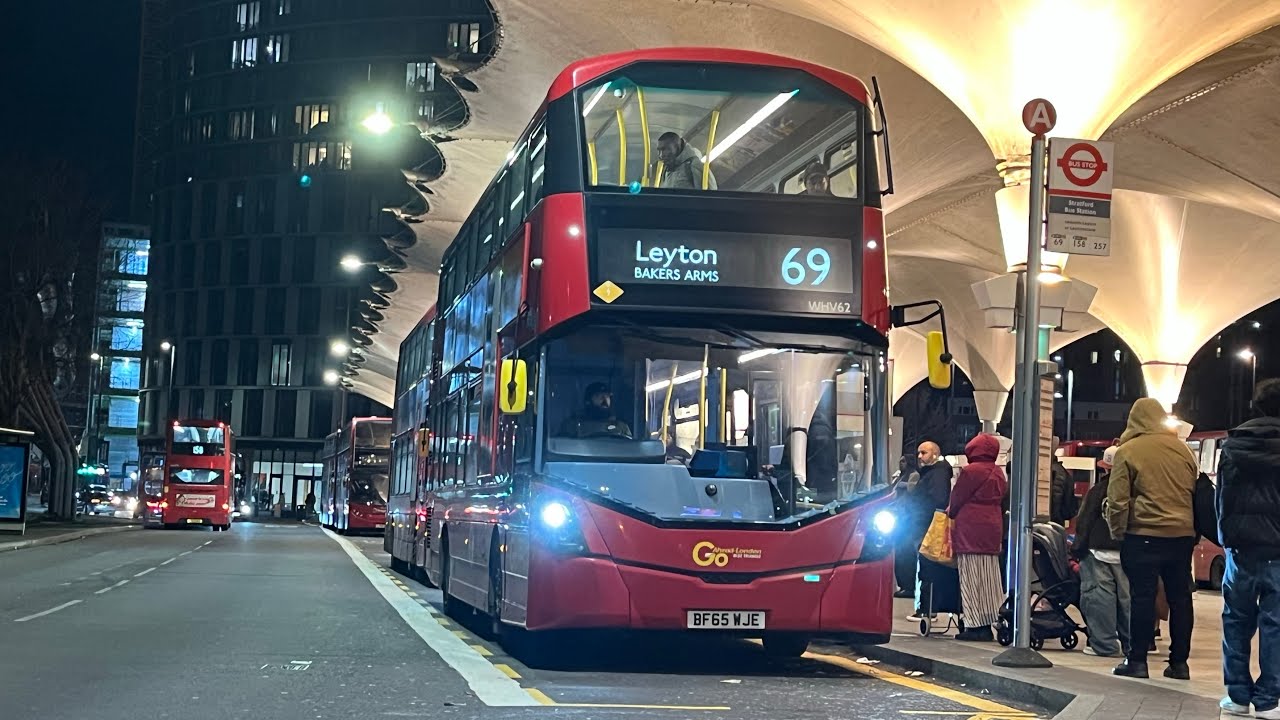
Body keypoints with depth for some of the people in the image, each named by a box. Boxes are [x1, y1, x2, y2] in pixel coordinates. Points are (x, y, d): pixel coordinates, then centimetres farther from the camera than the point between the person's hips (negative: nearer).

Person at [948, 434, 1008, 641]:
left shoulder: (971, 471, -11)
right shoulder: (998, 473, 11)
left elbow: (957, 499, -5)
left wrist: (951, 512, 17)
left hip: (971, 530, -7)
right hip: (993, 528, 7)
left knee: (971, 579, -5)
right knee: (988, 578, 9)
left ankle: (975, 626, -8)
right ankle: (987, 626, 10)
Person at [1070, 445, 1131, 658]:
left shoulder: (1097, 491, -8)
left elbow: (1084, 522, -7)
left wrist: (1077, 548, 0)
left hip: (1100, 552, -5)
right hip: (1127, 552, 5)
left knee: (1100, 596, -2)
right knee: (1127, 597, 9)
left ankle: (1104, 643, -5)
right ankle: (1130, 643, 13)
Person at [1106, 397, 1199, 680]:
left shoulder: (1127, 451, -5)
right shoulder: (1183, 449, 9)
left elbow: (1118, 500, -7)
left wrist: (1117, 532, 4)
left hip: (1144, 535, -4)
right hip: (1183, 533, 4)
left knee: (1142, 596, -1)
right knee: (1180, 598, 8)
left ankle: (1137, 660, 0)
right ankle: (1179, 662, 12)